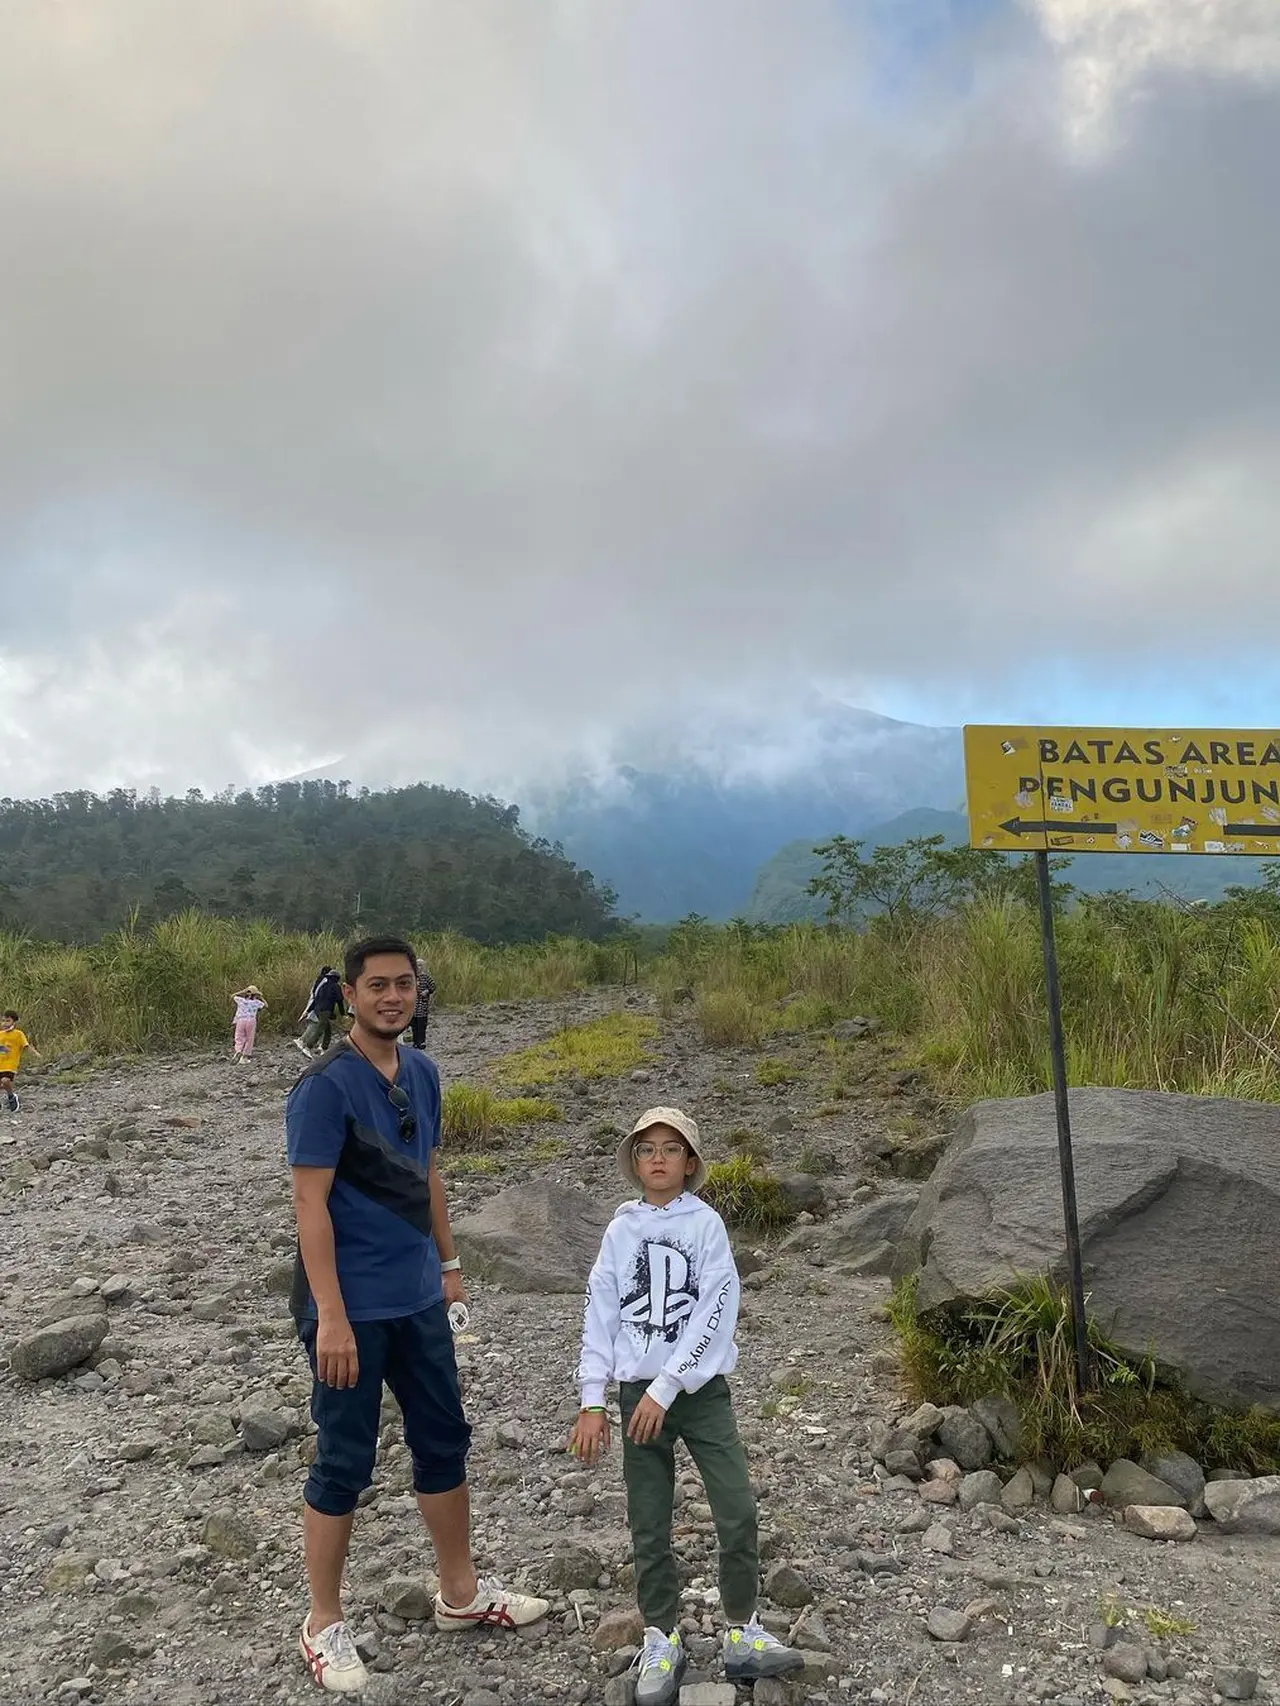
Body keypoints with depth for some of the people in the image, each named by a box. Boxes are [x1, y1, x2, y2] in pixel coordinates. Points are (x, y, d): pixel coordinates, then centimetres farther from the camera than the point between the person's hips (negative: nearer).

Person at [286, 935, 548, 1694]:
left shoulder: (423, 1074, 4)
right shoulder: (326, 1087, -18)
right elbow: (310, 1207, -19)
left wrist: (450, 1264, 16)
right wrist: (332, 1317, -21)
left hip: (418, 1298, 7)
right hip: (353, 1308, -7)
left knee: (444, 1440, 17)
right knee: (344, 1464, 7)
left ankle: (462, 1593, 36)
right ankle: (324, 1624, 27)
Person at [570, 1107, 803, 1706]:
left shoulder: (706, 1224, -6)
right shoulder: (621, 1230, 2)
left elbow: (714, 1314, -12)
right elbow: (599, 1314, 2)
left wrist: (665, 1389, -16)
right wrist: (592, 1402, -4)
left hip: (702, 1389, -2)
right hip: (638, 1393, 2)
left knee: (738, 1513, -5)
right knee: (649, 1526, 7)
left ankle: (742, 1635, 13)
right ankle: (661, 1640, 23)